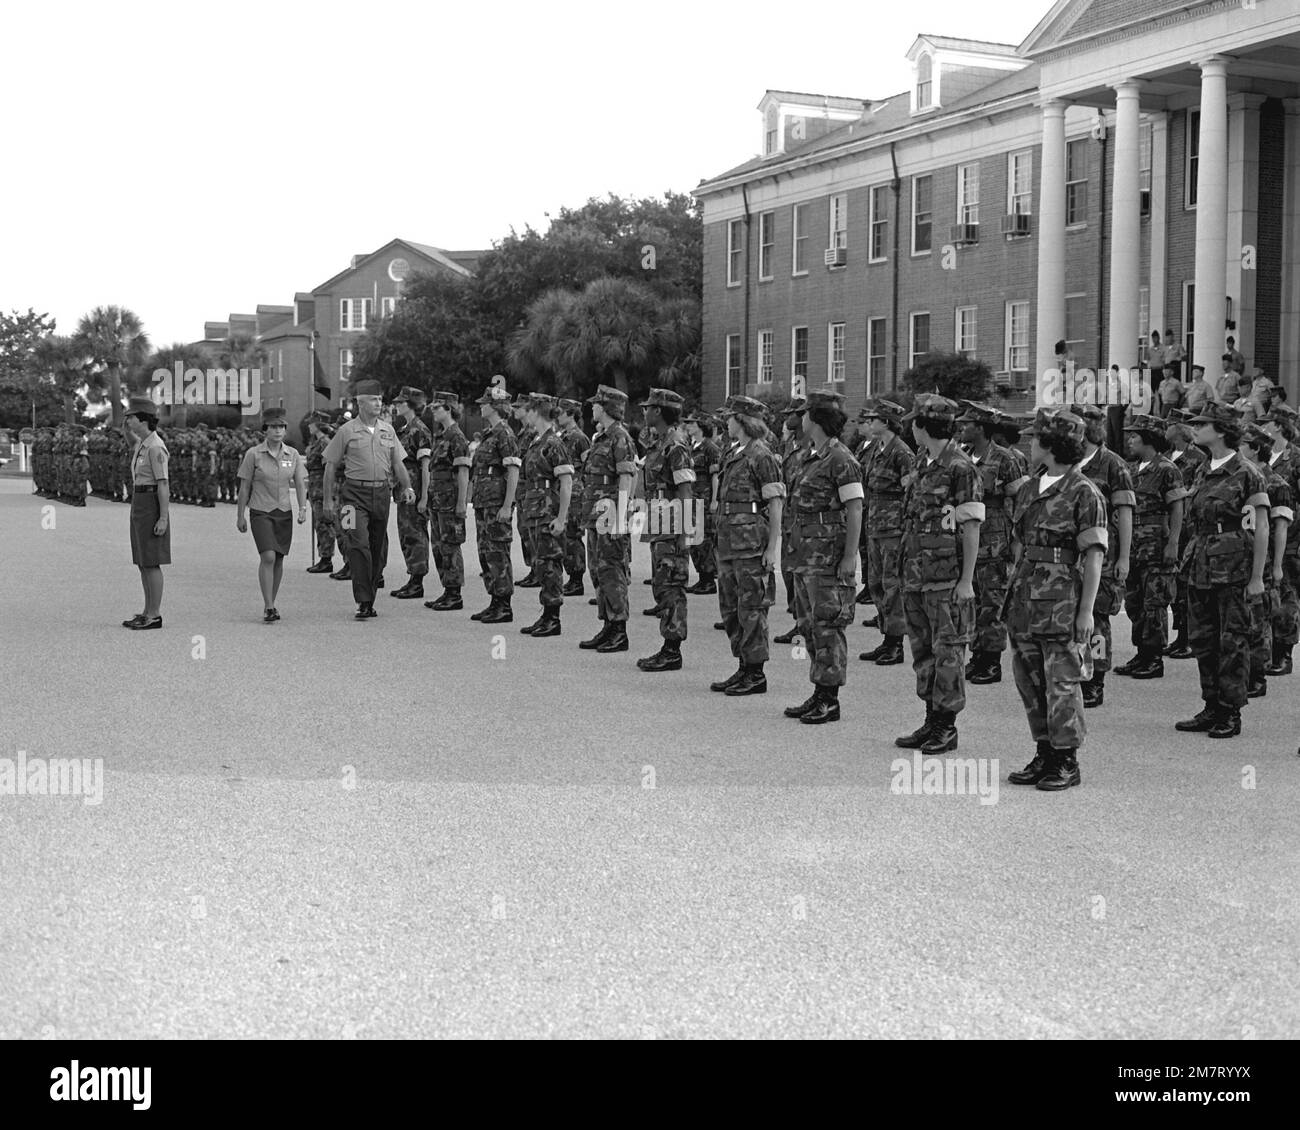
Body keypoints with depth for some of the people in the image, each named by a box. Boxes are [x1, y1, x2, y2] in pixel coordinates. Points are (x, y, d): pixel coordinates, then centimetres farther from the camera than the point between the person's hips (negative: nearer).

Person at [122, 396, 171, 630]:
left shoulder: (155, 448, -17)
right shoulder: (142, 444, 11)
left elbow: (163, 484, -20)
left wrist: (164, 518, -22)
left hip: (151, 504, -10)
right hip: (139, 504, 10)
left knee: (151, 562, -6)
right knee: (142, 561, 11)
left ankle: (155, 616, -1)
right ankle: (148, 612, 17)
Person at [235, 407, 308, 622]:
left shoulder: (292, 455, 4)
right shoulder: (253, 454, -5)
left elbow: (300, 484, 5)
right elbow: (244, 487, 0)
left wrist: (302, 509, -9)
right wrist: (240, 516, 1)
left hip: (284, 512, 4)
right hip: (261, 512, -4)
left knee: (279, 560, 8)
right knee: (268, 556, -17)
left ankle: (271, 604, 22)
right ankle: (268, 608, -15)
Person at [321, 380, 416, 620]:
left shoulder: (387, 430, 11)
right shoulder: (346, 431, -1)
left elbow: (398, 463, 14)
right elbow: (330, 466, 2)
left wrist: (407, 486, -2)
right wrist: (328, 499, -1)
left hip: (382, 493, 4)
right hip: (355, 494, -4)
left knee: (378, 548, 8)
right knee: (359, 544, -16)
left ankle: (369, 597, 20)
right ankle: (363, 602, -15)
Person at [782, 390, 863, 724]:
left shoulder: (841, 460, -12)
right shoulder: (809, 457, 15)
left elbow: (855, 510, -15)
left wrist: (850, 557, -19)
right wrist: (796, 551, 19)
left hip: (830, 555, -9)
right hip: (805, 554, 9)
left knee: (827, 625, -6)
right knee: (810, 624, 12)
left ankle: (830, 700, -1)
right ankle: (819, 695, 19)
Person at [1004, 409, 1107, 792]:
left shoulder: (1084, 493, -8)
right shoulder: (1028, 490, 14)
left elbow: (1094, 556, -10)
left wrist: (1086, 611, -14)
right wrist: (1012, 593, 15)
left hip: (1062, 599, -7)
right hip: (1024, 597, 7)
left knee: (1061, 683, -2)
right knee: (1029, 681, 10)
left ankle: (1067, 762, 7)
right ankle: (1045, 756, 20)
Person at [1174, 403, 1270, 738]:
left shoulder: (1246, 474, -7)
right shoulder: (1202, 474, 13)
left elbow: (1261, 530, -7)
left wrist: (1256, 577, -10)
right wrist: (1192, 561, 11)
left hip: (1233, 569, -7)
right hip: (1201, 567, 7)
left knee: (1232, 641, -2)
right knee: (1202, 639, 8)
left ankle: (1232, 714, 4)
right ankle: (1212, 708, 17)